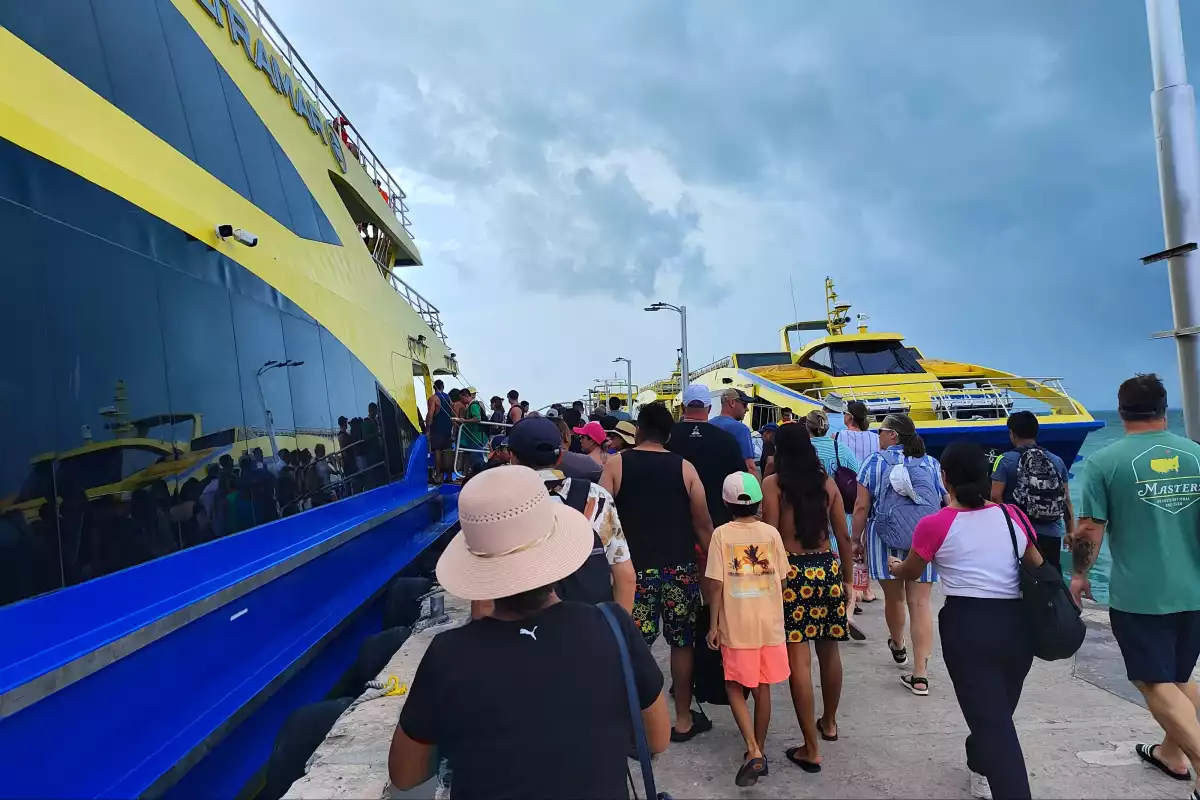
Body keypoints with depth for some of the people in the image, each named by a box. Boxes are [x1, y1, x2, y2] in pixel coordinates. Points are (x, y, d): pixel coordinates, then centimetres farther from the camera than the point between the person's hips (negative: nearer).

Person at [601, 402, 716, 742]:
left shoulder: (616, 464, 0)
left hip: (635, 567, -1)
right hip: (680, 567, 2)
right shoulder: (684, 467, 3)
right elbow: (703, 525, 2)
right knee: (682, 642, 14)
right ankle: (683, 720, 27)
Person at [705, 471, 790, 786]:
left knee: (735, 687, 10)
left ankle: (753, 752, -2)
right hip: (769, 624, 3)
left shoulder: (722, 534, -8)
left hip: (736, 625, -3)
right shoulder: (771, 533, -1)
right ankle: (759, 750, 25)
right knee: (762, 688, 14)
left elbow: (717, 584, -10)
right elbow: (781, 580, 4)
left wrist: (713, 625, -2)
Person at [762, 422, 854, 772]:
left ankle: (811, 748, 4)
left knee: (798, 659, 0)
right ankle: (829, 723, 40)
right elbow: (843, 537, 8)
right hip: (828, 567, 5)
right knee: (829, 651, 20)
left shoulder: (773, 483, -5)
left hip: (792, 571, -4)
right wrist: (847, 578, 18)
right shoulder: (827, 482, 6)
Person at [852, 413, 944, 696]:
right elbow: (945, 503, 11)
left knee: (893, 597, 18)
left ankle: (897, 646, 42)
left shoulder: (875, 461, -3)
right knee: (920, 603, 1)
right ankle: (920, 675, 0)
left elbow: (862, 506, -6)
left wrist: (856, 538, 5)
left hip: (886, 540, -2)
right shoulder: (931, 463, 6)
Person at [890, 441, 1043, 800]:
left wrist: (893, 566, 30)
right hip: (1017, 624, 5)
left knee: (990, 718, 2)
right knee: (999, 710, 24)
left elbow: (910, 573, 8)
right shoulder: (1013, 516, 2)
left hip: (967, 626, -5)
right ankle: (981, 767, 46)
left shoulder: (935, 524, -8)